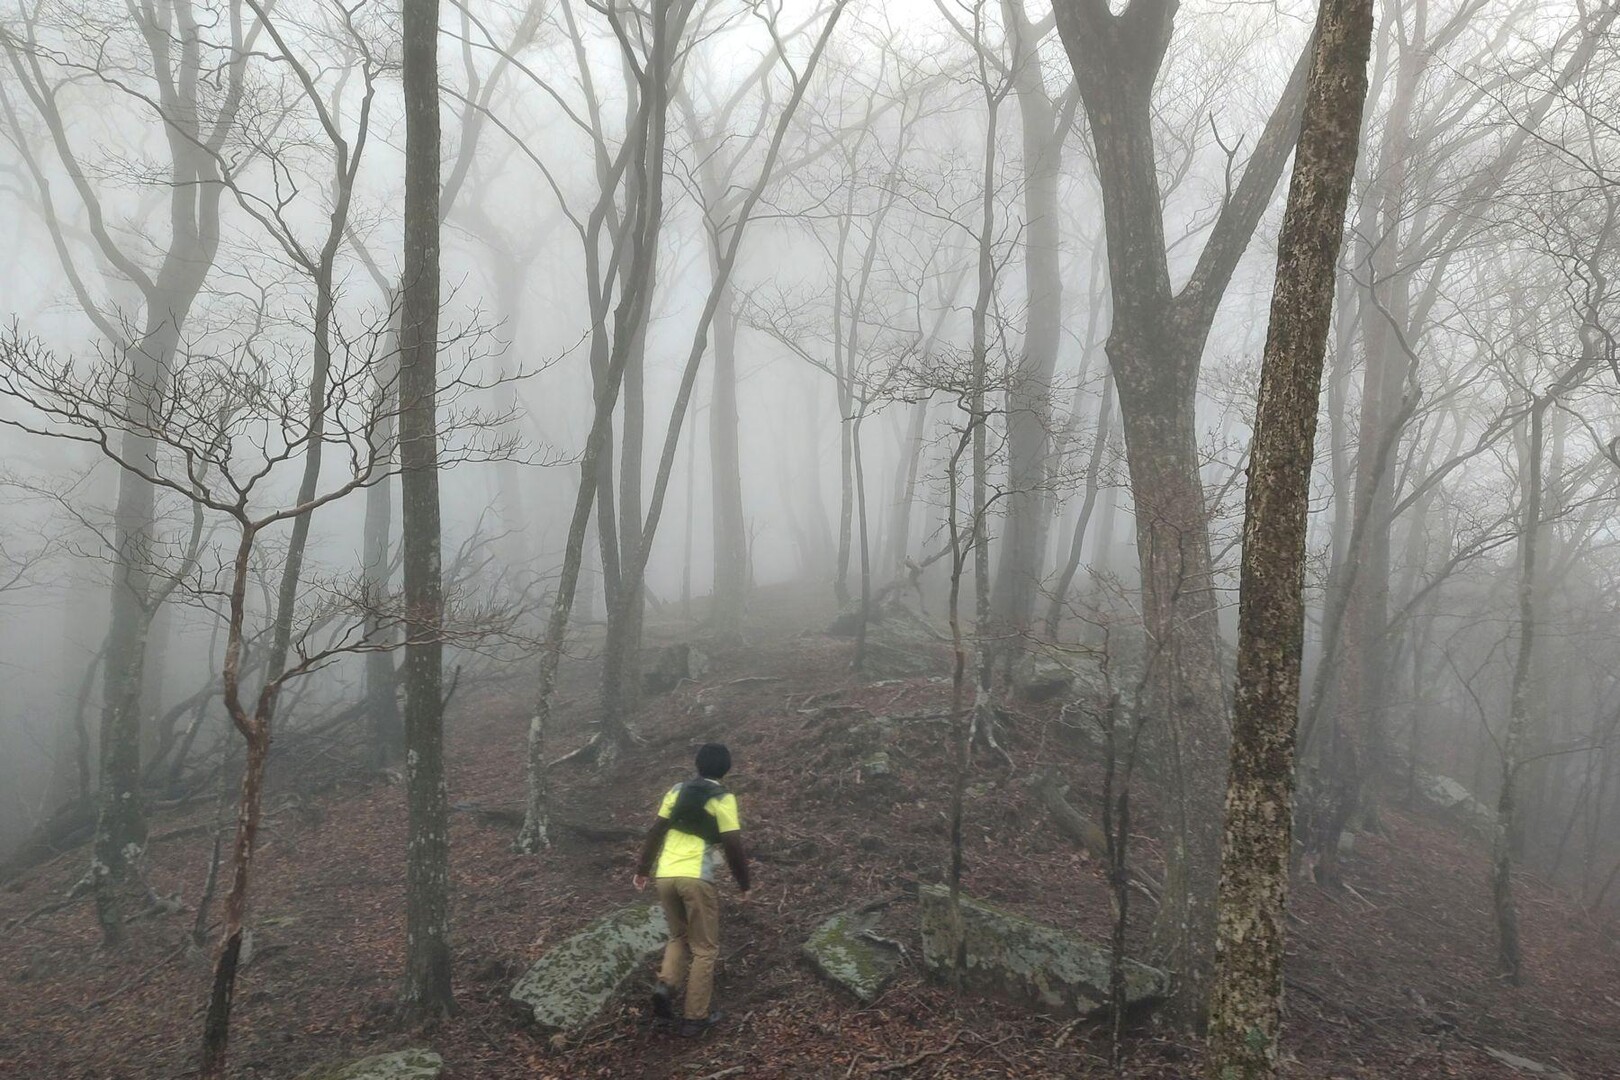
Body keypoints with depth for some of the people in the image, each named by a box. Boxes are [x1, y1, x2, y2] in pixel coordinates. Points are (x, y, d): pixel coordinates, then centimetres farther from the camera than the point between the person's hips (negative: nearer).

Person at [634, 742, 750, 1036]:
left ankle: (665, 985, -2)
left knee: (679, 937, 23)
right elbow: (733, 846, -6)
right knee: (705, 948, 8)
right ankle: (696, 1018, 9)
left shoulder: (677, 791, 12)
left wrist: (642, 869, 22)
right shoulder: (723, 799, -4)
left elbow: (655, 832, 13)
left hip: (665, 876, 5)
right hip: (696, 878, -5)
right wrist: (743, 883, 7)